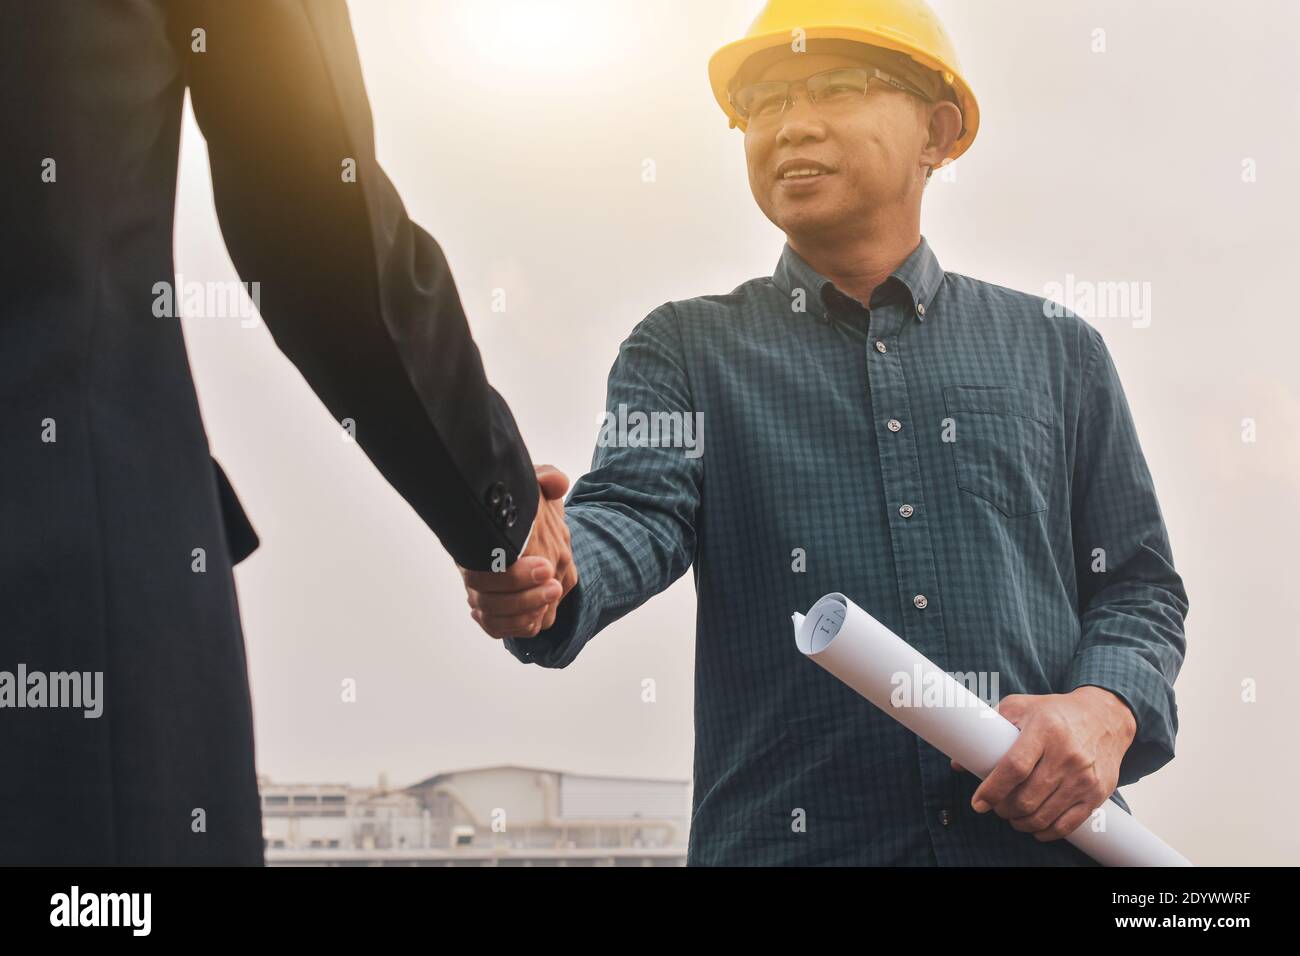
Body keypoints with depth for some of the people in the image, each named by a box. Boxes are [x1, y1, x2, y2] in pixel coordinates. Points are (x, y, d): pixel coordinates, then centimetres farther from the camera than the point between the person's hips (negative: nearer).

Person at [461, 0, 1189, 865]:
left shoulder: (1055, 350, 13)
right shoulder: (689, 349, 10)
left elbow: (1140, 587, 13)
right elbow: (637, 510, -7)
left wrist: (1105, 711, -8)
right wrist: (544, 572, -30)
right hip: (784, 835, -1)